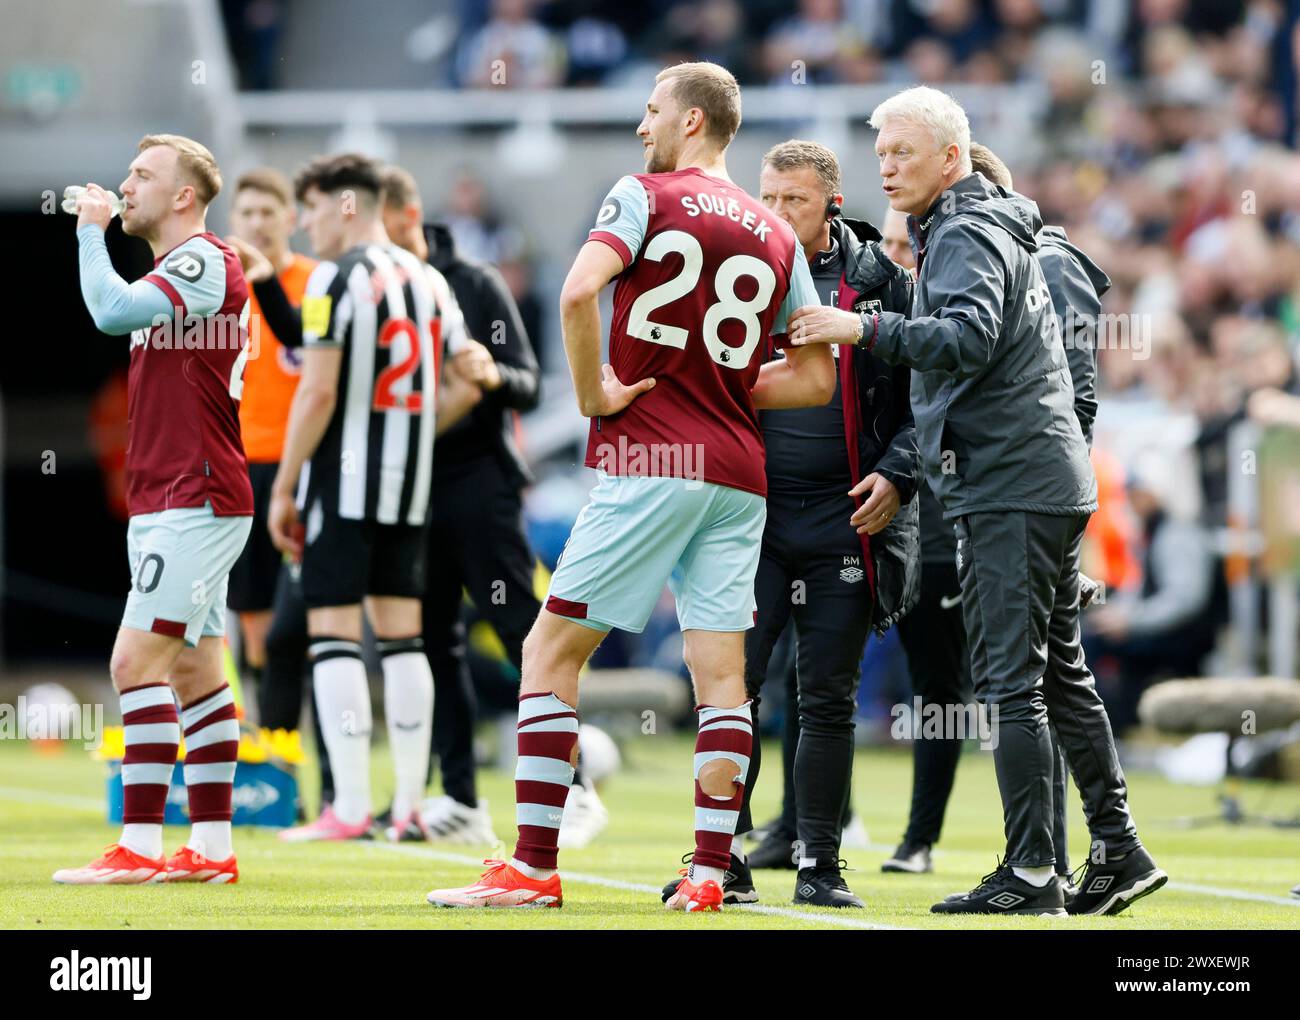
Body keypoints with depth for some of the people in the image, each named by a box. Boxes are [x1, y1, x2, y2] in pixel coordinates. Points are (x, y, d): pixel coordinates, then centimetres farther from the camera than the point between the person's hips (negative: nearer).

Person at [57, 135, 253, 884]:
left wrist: (93, 229, -13)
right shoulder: (181, 270, 19)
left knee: (137, 663, -14)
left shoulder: (205, 262, -12)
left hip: (193, 502, -10)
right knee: (194, 672, 9)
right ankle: (212, 848, 10)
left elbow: (112, 311, -25)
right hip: (169, 504, 10)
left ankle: (139, 847, -15)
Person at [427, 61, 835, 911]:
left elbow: (579, 292, -20)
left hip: (650, 462, -5)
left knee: (553, 650, 0)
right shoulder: (776, 235, 13)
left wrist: (594, 394, -8)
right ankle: (710, 872, -3)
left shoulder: (646, 197, -2)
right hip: (740, 473, 5)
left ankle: (535, 867, -4)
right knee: (721, 673, 5)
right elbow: (816, 379, 13)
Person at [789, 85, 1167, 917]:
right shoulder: (990, 227, 21)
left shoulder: (967, 234, -10)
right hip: (1052, 479, 10)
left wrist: (867, 329, -34)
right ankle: (1119, 852, 17)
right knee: (1061, 674, 14)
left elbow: (969, 339, -28)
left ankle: (1031, 874, -11)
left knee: (1011, 682, -10)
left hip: (1008, 487, -10)